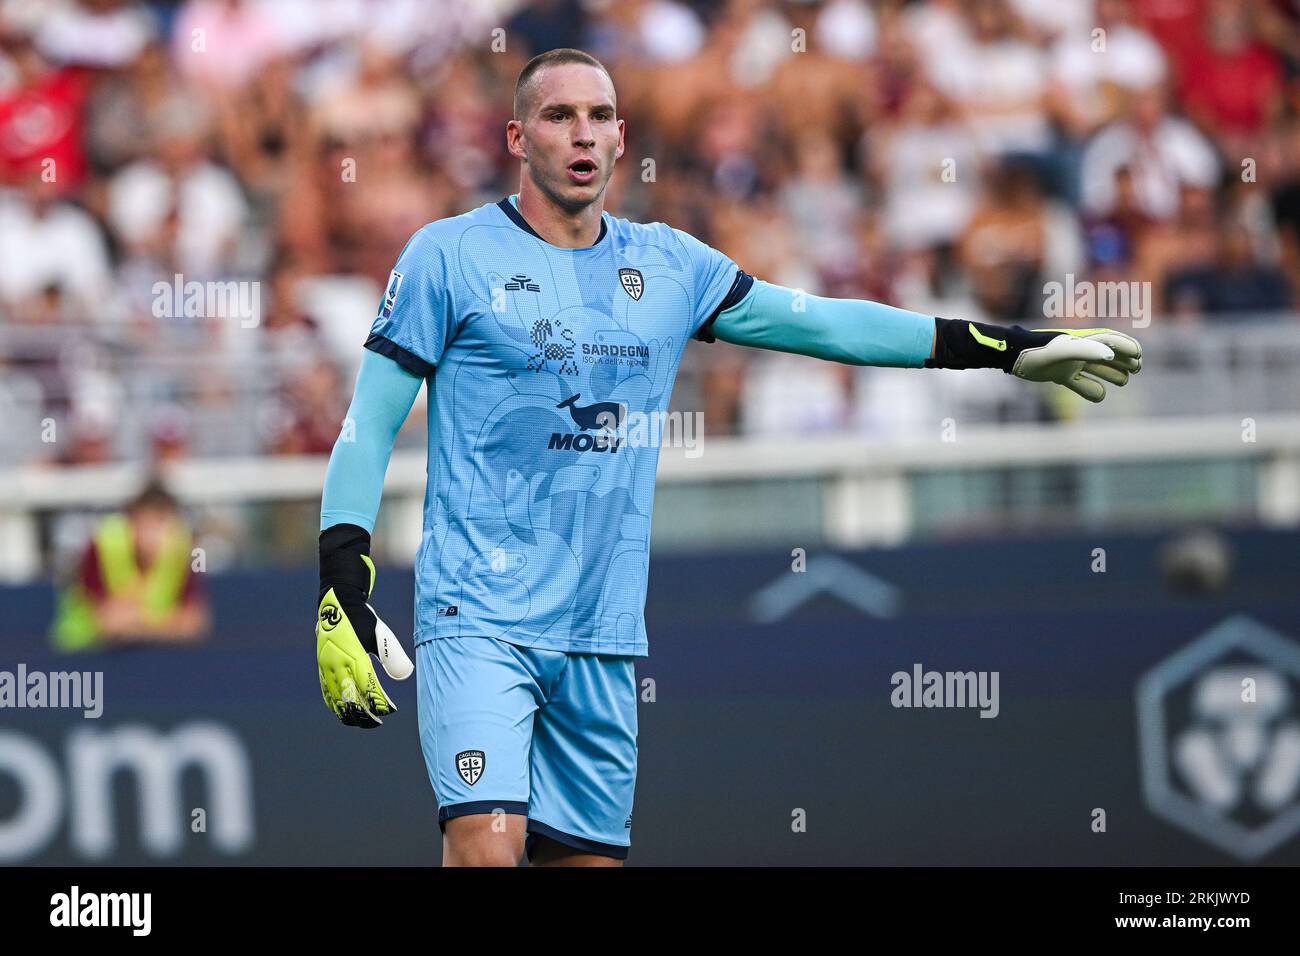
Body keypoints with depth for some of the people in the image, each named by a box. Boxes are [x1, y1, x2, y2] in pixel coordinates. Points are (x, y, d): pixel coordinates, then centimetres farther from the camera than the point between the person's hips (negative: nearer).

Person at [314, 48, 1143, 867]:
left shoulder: (670, 265, 12)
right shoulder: (449, 256, -1)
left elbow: (822, 321, 16)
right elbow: (369, 423, 0)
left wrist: (1010, 348, 14)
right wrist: (341, 598, -9)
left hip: (603, 632, 5)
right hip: (477, 619, -5)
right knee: (486, 849, -23)